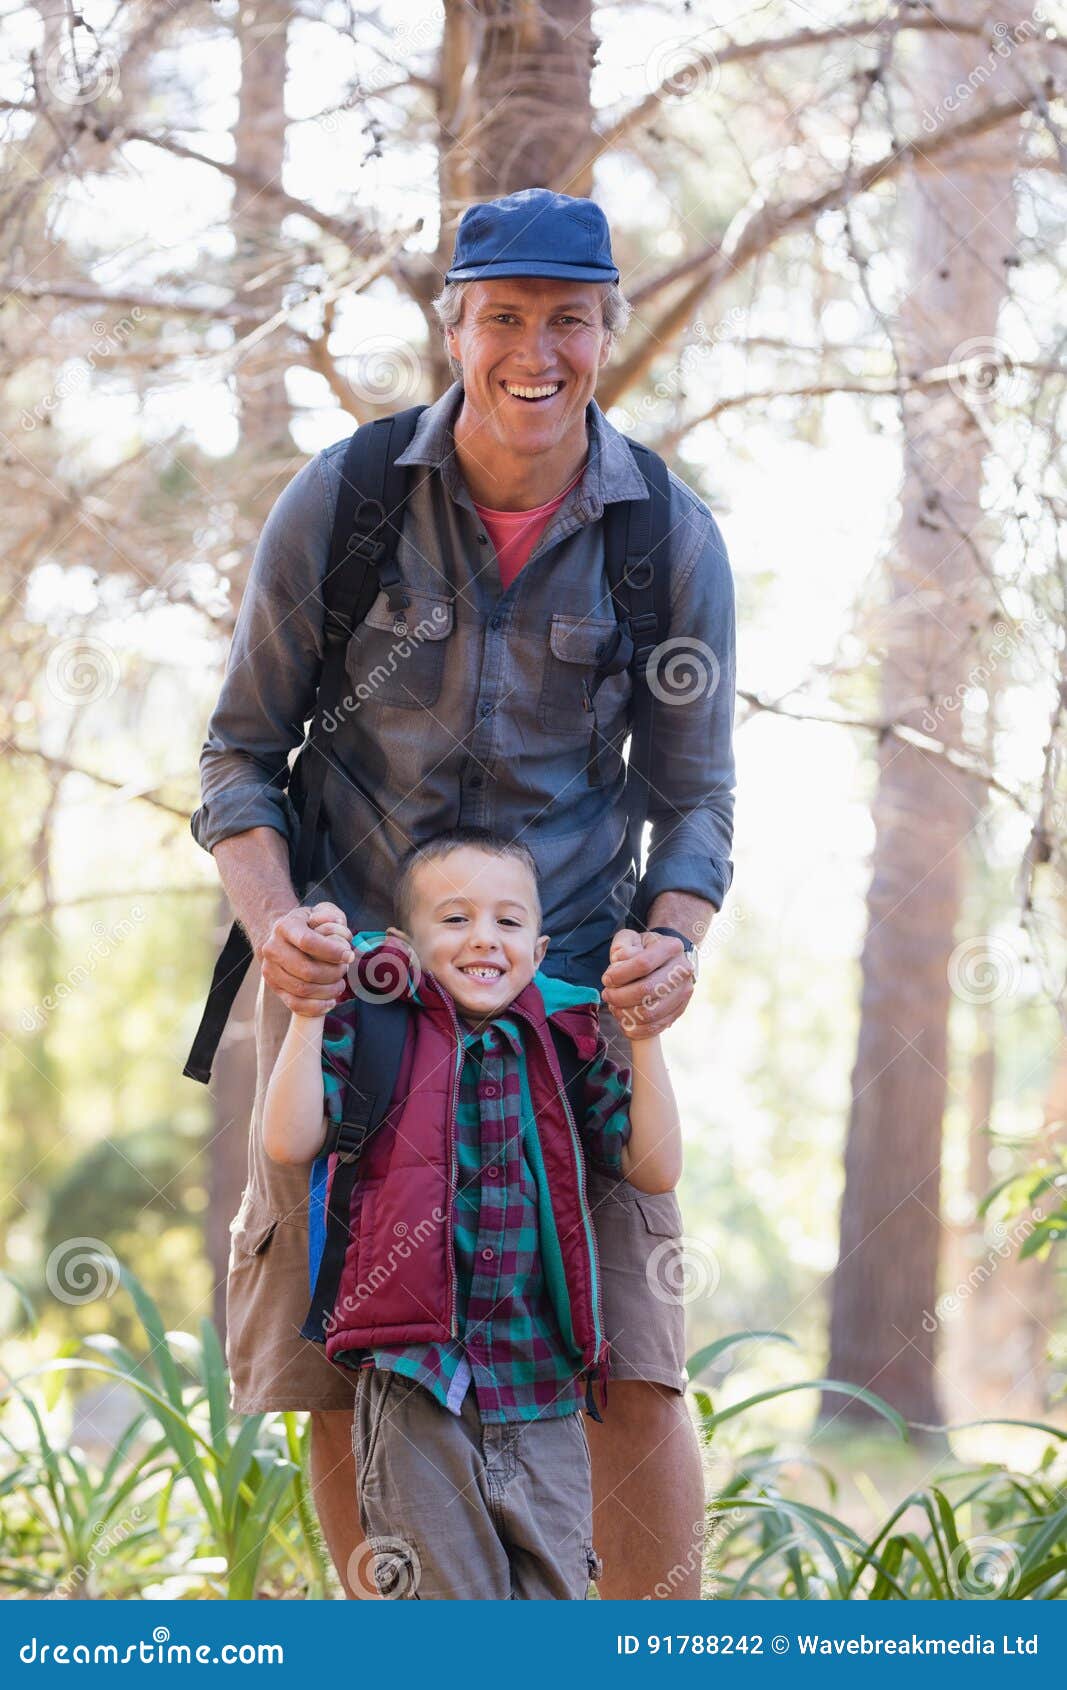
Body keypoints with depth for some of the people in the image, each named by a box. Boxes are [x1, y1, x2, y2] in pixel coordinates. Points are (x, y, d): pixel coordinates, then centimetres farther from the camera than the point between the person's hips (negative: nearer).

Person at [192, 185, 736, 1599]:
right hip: (351, 974, 1)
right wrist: (272, 920, -16)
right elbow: (242, 752, 3)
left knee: (636, 1361, -9)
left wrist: (674, 945, -16)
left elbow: (696, 797, 5)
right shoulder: (338, 503, -5)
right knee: (335, 1368, 3)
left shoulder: (673, 539, -3)